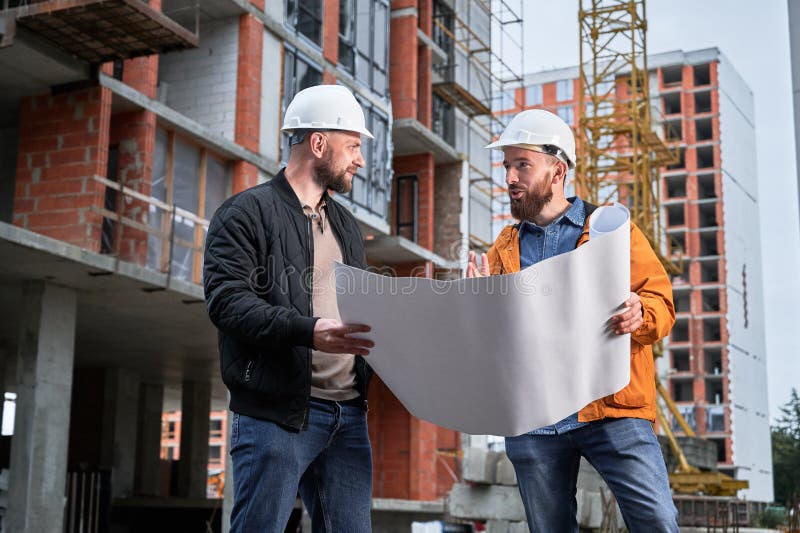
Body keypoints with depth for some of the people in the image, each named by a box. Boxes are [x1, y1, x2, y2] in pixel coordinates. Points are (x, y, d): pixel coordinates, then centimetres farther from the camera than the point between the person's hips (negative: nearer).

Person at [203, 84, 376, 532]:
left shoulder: (347, 225, 22)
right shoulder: (247, 213, -2)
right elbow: (227, 300, -15)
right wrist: (309, 331, -28)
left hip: (348, 415, 7)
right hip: (278, 412, -7)